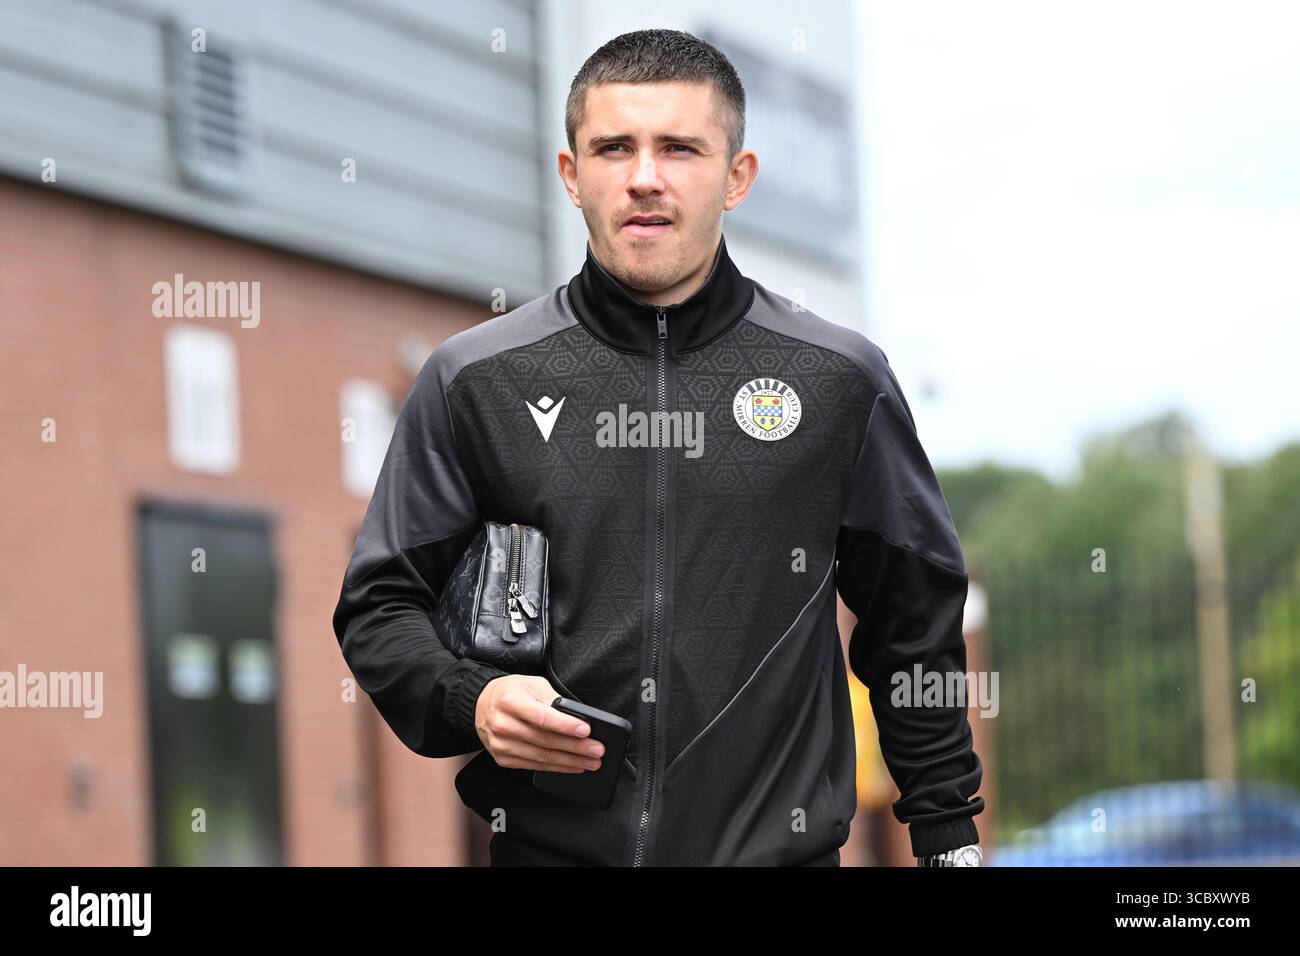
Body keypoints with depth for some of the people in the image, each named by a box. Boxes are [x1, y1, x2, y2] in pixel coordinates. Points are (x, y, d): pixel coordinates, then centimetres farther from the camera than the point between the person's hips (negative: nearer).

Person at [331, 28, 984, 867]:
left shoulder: (841, 380, 1)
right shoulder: (475, 381, 1)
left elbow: (916, 621, 10)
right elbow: (379, 606, 6)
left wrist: (947, 836, 9)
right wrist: (469, 701, -14)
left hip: (778, 845, 0)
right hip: (547, 844, 0)